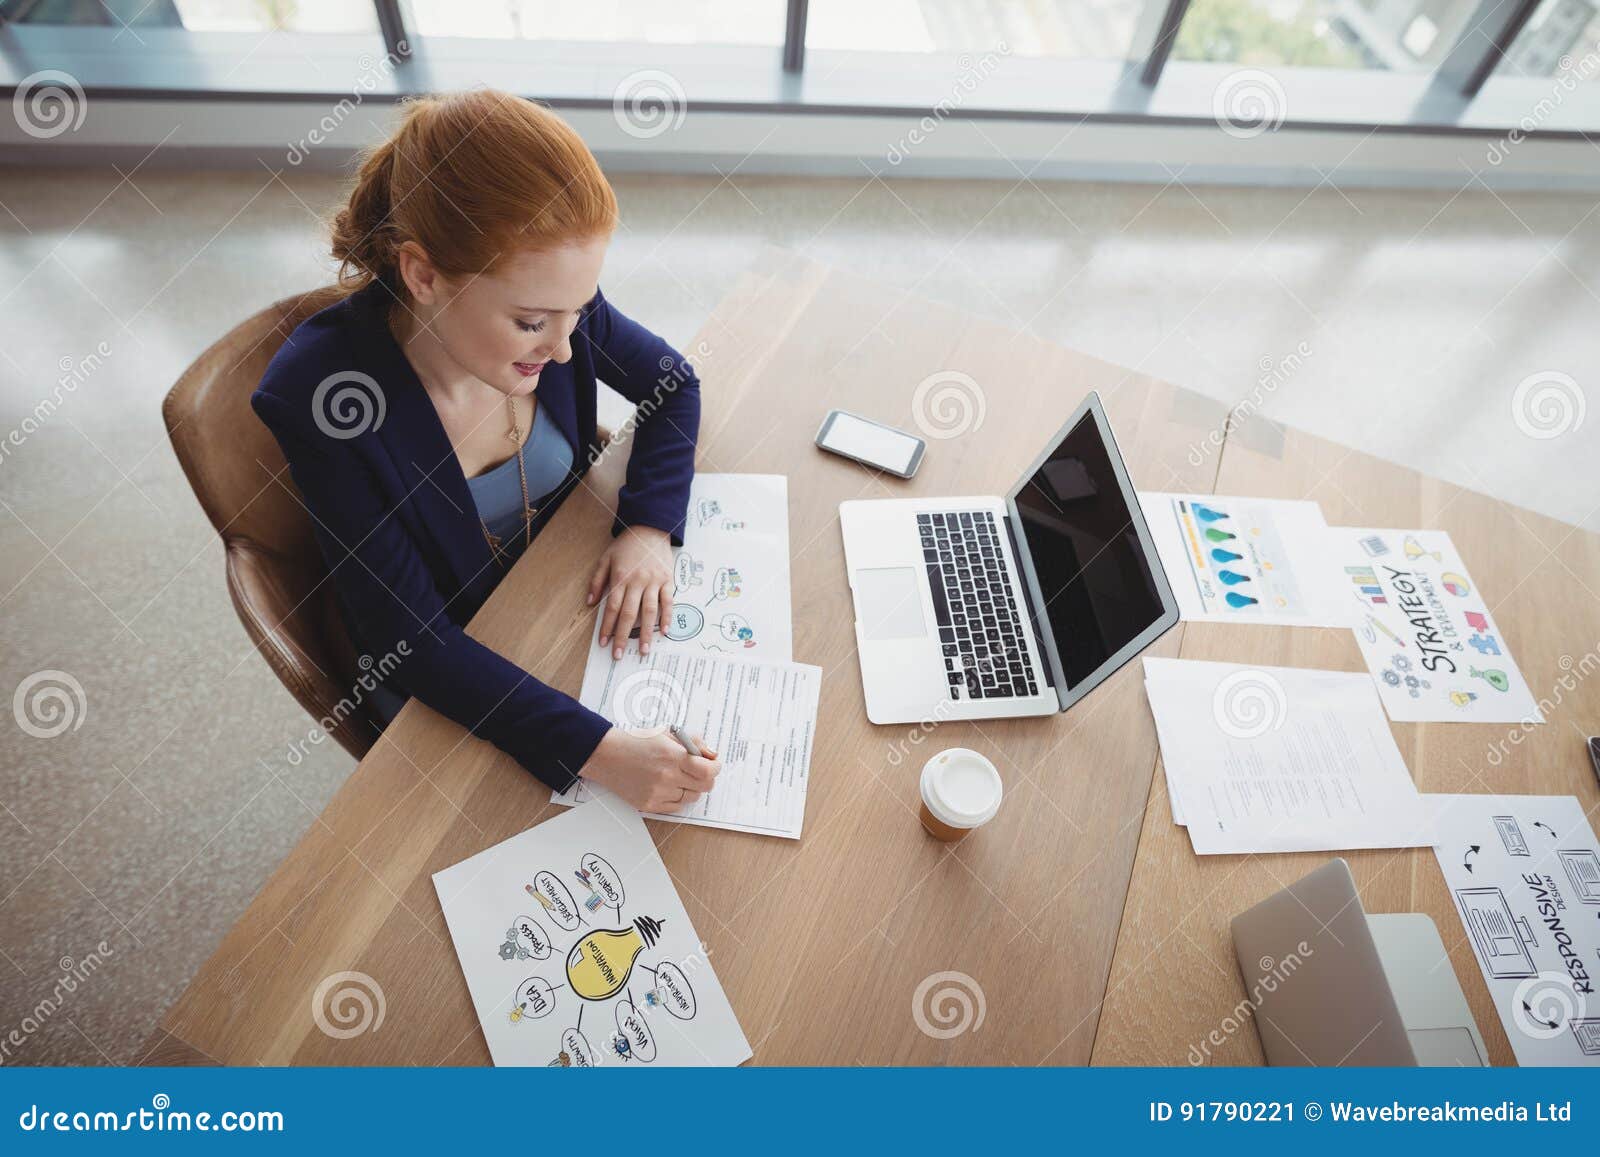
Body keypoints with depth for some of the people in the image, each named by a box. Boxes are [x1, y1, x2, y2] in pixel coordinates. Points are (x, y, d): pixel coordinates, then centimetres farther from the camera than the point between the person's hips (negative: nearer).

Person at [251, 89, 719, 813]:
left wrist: (649, 527, -19)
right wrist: (595, 749, -38)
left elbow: (673, 383, -1)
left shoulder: (547, 300, -19)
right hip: (441, 679, -3)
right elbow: (410, 637, -27)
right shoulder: (317, 393, -29)